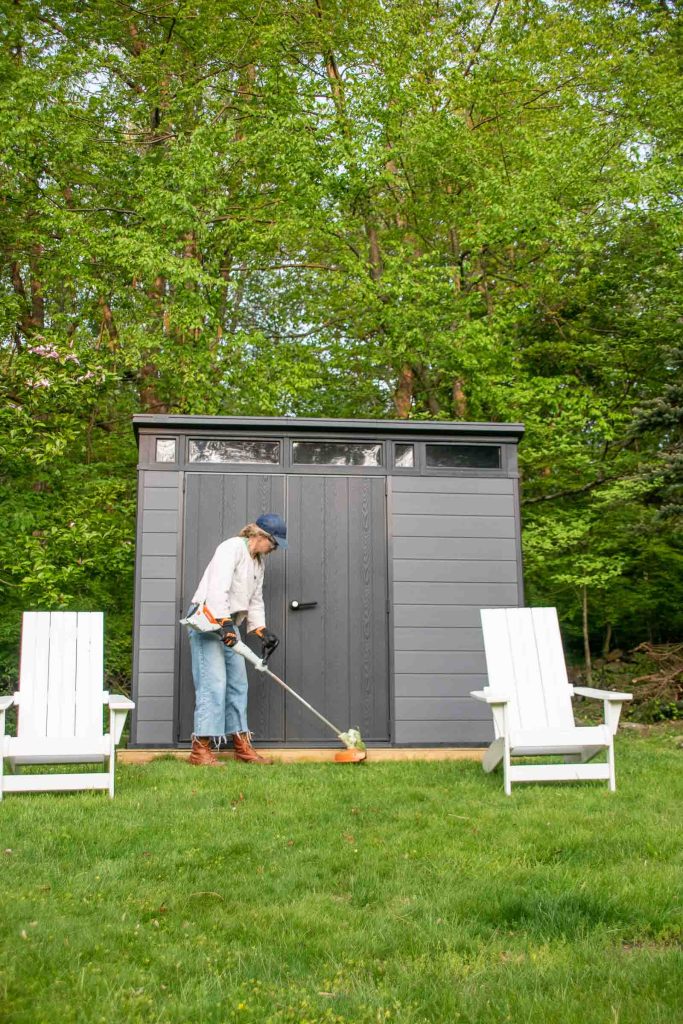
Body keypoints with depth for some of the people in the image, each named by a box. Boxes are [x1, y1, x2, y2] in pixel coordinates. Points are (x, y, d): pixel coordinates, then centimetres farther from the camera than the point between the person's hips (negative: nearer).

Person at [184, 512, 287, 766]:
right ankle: (201, 749, -13)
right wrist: (224, 623, -31)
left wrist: (262, 631, 5)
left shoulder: (258, 561, 18)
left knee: (238, 683, 10)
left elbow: (255, 600, 19)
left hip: (228, 624, 10)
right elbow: (218, 587, -24)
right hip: (208, 619, -10)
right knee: (214, 683, -15)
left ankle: (242, 746, 16)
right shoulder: (232, 548, -12)